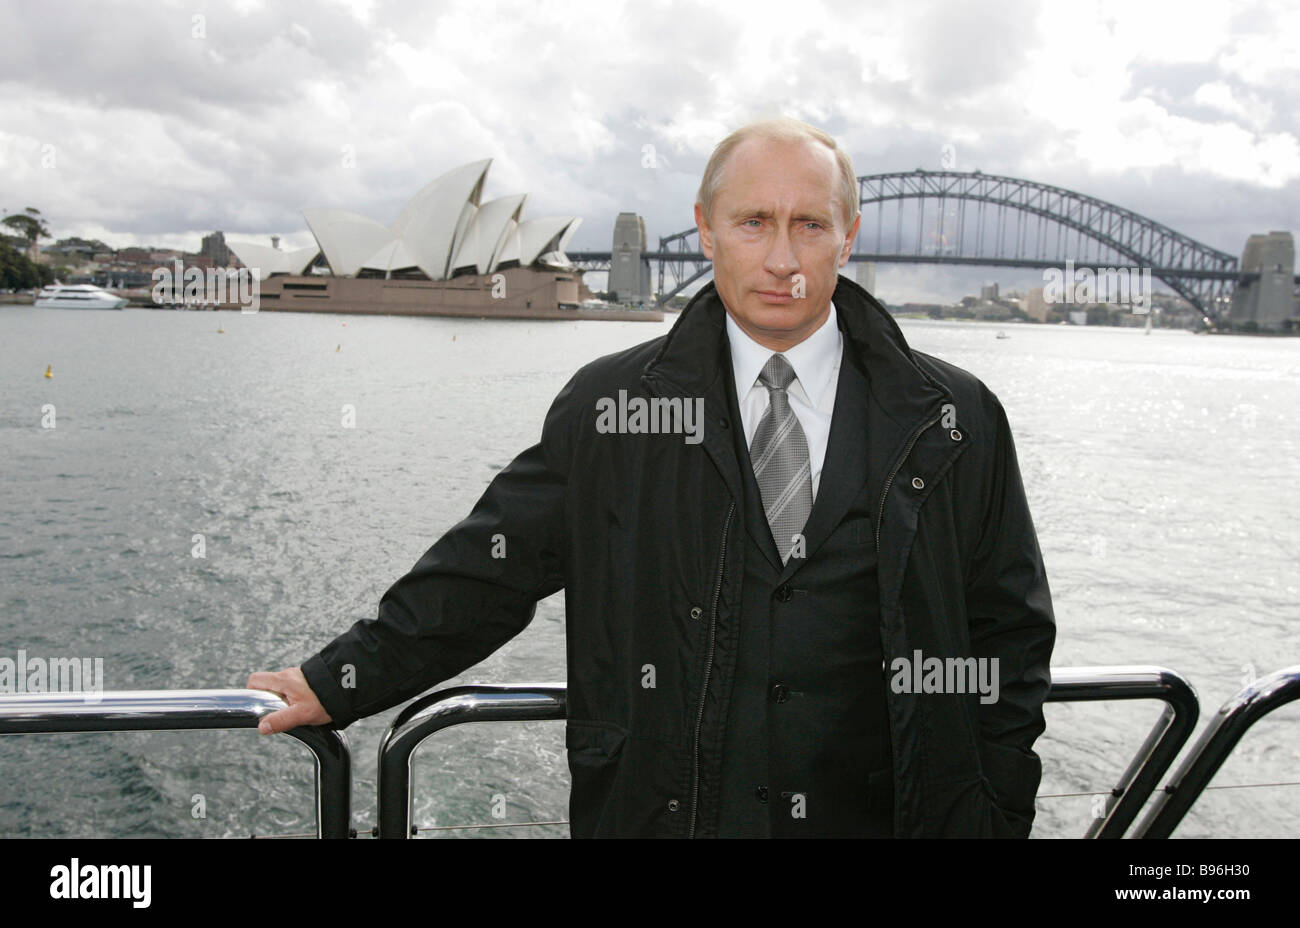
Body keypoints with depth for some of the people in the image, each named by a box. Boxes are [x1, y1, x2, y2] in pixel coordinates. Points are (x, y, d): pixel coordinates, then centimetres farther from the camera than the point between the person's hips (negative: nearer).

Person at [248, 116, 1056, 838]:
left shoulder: (956, 421, -2)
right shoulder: (607, 407, -2)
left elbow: (1010, 634, 4)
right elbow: (489, 571, 4)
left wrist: (996, 819, 1)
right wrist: (343, 683, 6)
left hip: (880, 814, 0)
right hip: (661, 813, 0)